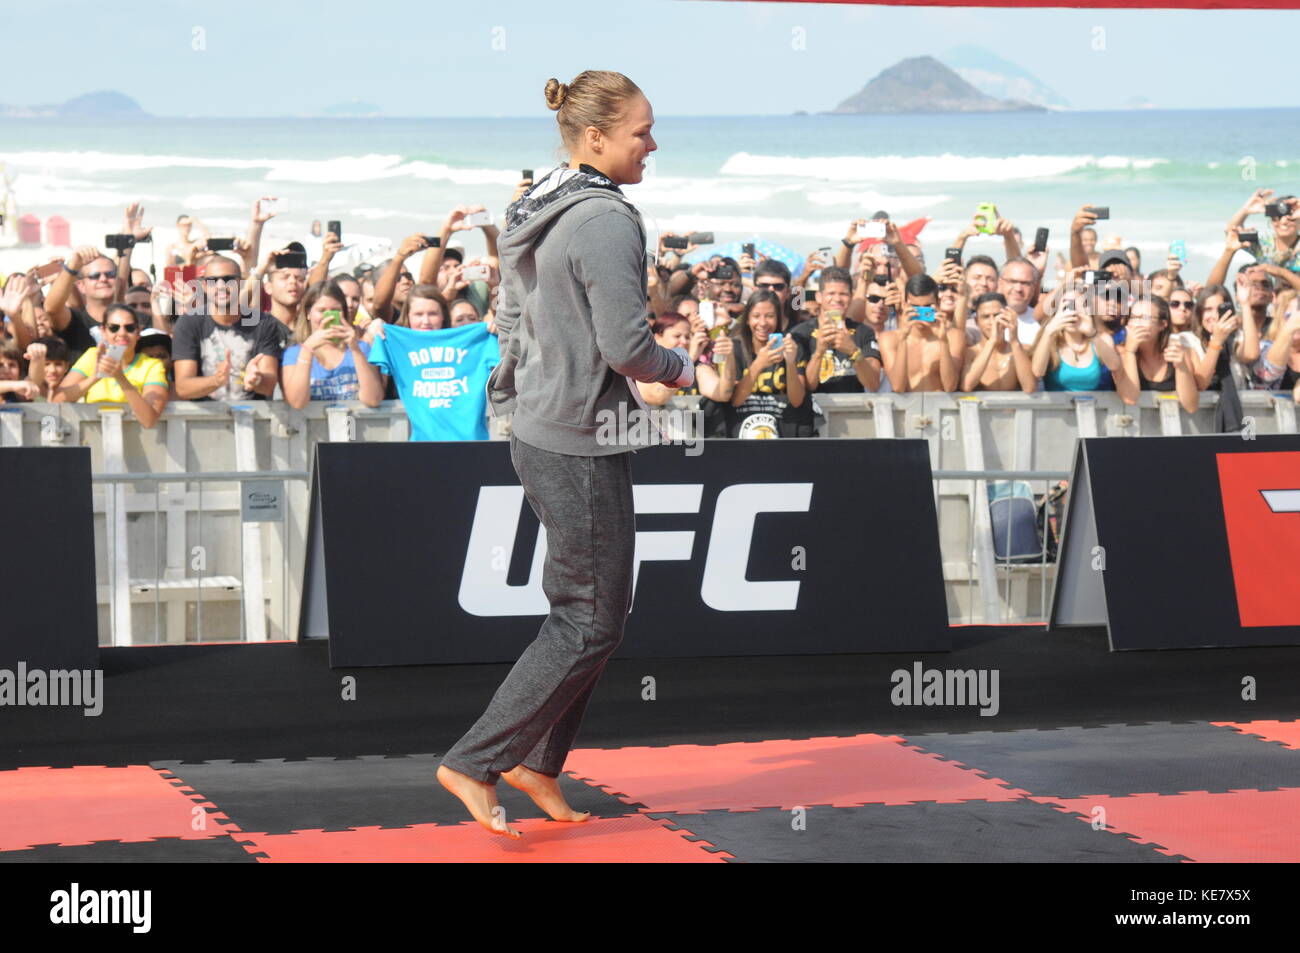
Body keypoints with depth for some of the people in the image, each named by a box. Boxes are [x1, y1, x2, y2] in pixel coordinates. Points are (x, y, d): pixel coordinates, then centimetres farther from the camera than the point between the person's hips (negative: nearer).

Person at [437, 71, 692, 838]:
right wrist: (678, 366, -3)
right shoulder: (606, 222, -20)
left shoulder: (537, 210, 9)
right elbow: (626, 345, -22)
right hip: (580, 442, -10)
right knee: (592, 622, -1)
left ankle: (540, 762, 23)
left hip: (537, 428, 10)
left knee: (590, 607, 19)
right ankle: (474, 762, 0)